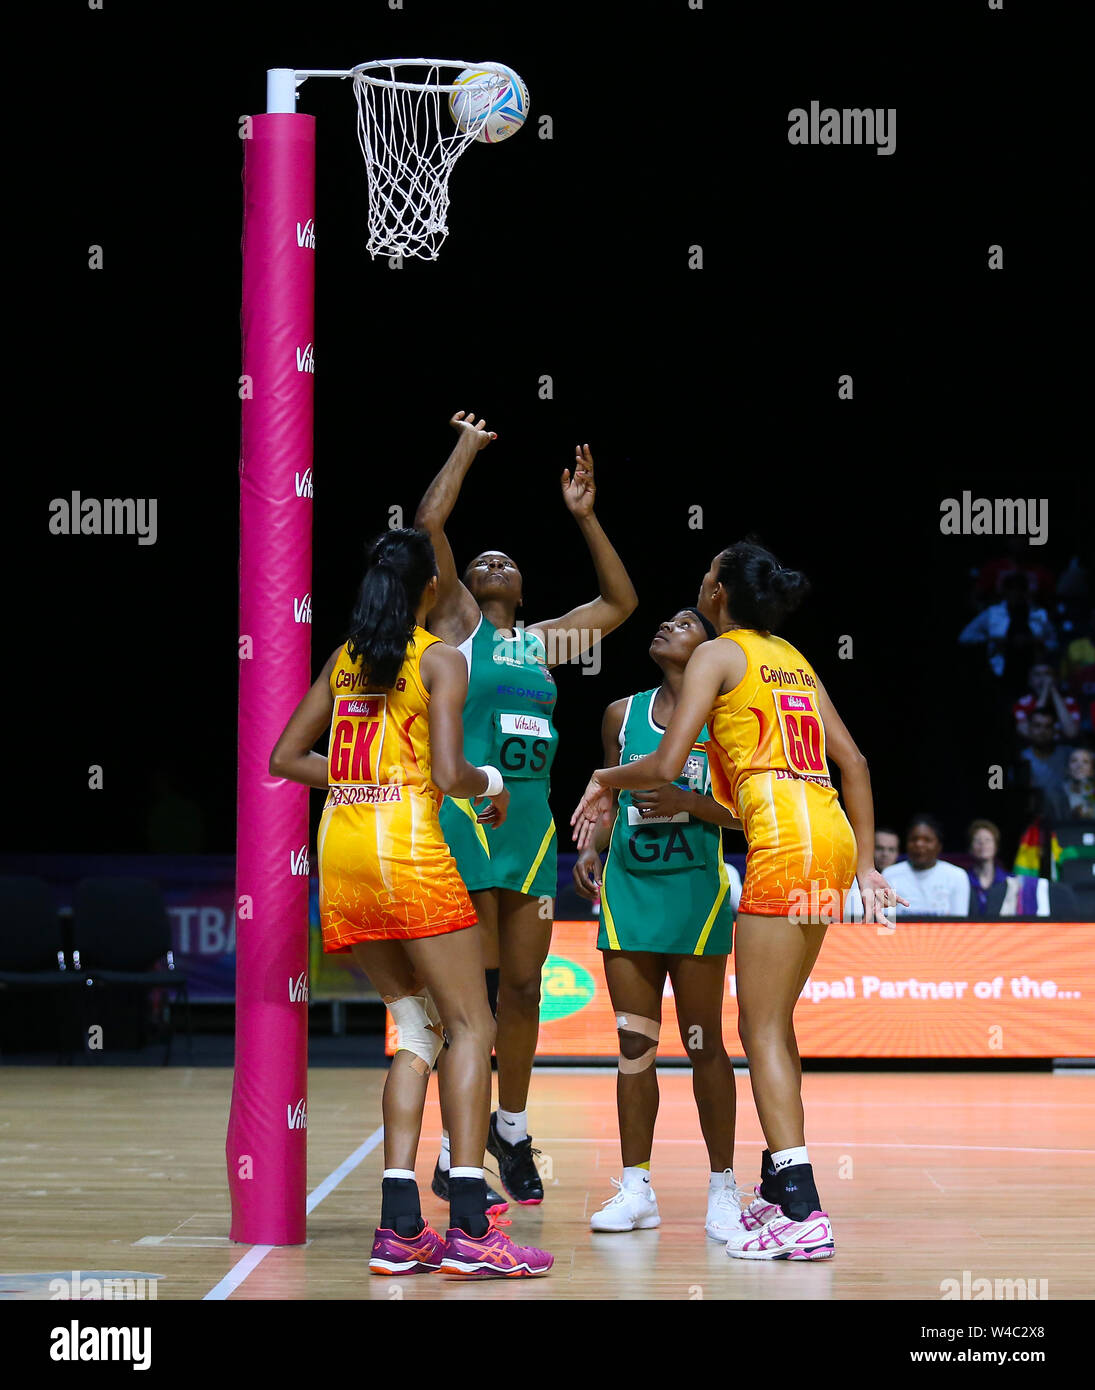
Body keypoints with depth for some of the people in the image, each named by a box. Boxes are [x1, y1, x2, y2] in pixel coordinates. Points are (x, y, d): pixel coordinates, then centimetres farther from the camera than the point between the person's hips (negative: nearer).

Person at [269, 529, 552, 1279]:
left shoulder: (343, 660, 14)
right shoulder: (440, 660, -4)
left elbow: (286, 757, 16)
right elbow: (448, 775, -13)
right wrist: (492, 781, 6)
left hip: (343, 851, 7)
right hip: (409, 848, -7)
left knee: (417, 1026, 14)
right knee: (472, 1027, -1)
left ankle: (400, 1225, 5)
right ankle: (469, 1227, -11)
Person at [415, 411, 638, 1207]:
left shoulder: (543, 641, 19)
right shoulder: (456, 623, 5)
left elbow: (621, 602, 27)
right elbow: (429, 524, -4)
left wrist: (584, 517, 21)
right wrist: (468, 448, 6)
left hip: (532, 823, 5)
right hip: (466, 817, -5)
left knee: (523, 986, 10)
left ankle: (512, 1131, 25)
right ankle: (457, 1151, -1)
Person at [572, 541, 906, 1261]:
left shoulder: (720, 654, 0)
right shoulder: (793, 658, 22)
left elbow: (667, 765, -9)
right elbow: (853, 760, 20)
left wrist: (606, 780, 11)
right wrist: (867, 863, 21)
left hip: (784, 839, -8)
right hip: (833, 836, 8)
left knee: (762, 1028, -6)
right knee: (775, 1020, 17)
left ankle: (803, 1214, -13)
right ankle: (780, 1189, 22)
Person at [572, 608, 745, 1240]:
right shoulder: (623, 713, 10)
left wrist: (688, 802, -17)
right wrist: (592, 849, 3)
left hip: (696, 887, -3)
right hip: (627, 886, 4)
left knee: (704, 1044, 0)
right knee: (634, 1044, 4)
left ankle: (723, 1187, 9)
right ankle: (636, 1189, 9)